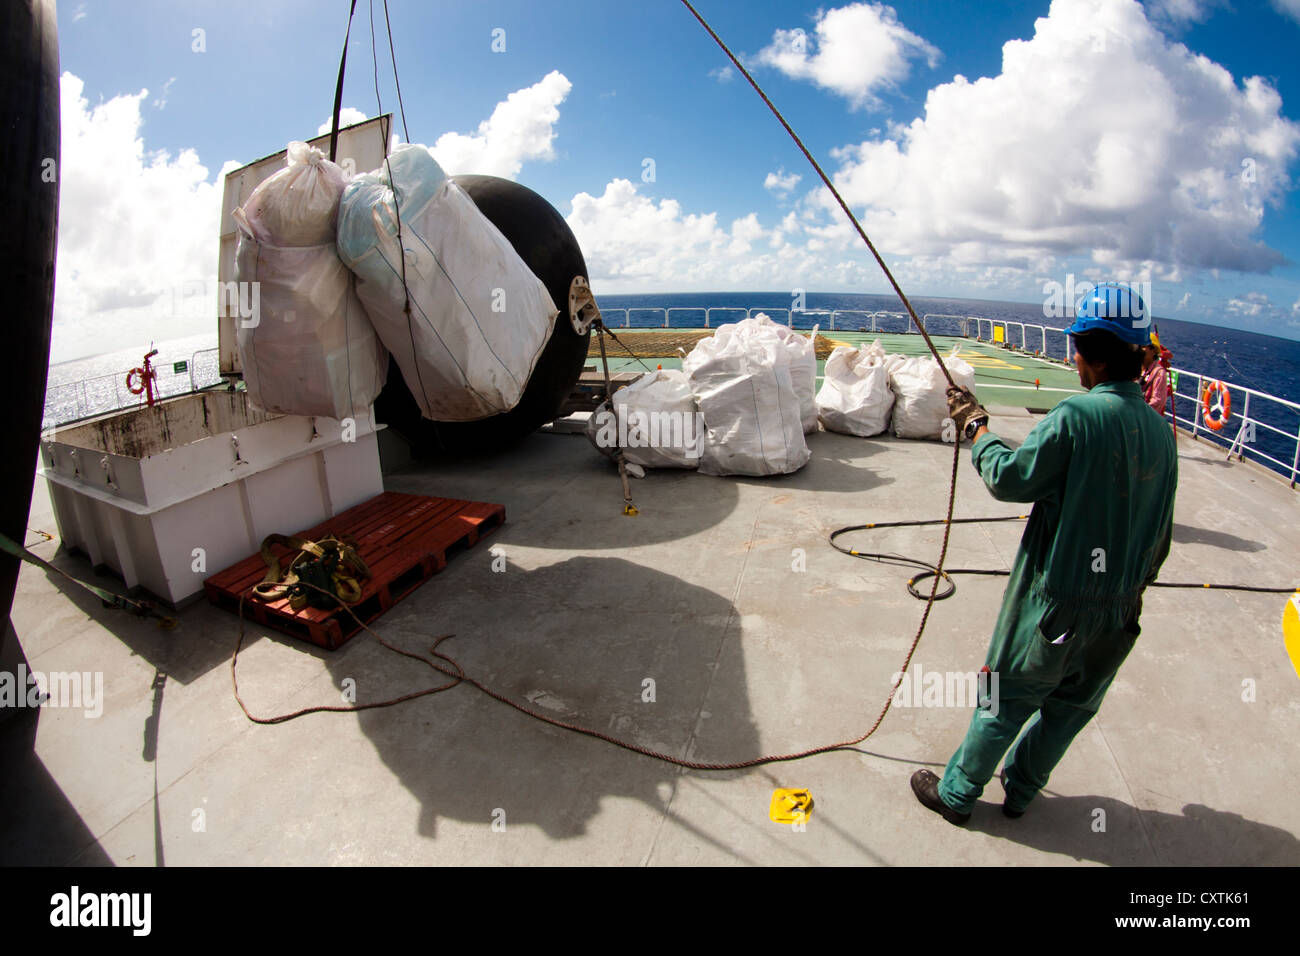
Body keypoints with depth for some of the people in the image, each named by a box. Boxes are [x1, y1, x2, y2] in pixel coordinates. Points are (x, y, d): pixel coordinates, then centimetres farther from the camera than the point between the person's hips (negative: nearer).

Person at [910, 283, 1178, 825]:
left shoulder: (1079, 414, -21)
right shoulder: (1161, 431, 2)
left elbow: (1010, 479, -16)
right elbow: (1160, 536, 10)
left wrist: (976, 429, -1)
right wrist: (1130, 587, 22)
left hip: (1055, 602, -6)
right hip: (1120, 611, 7)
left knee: (1004, 702, 9)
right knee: (1070, 708, 21)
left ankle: (956, 794, 27)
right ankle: (1020, 790, 40)